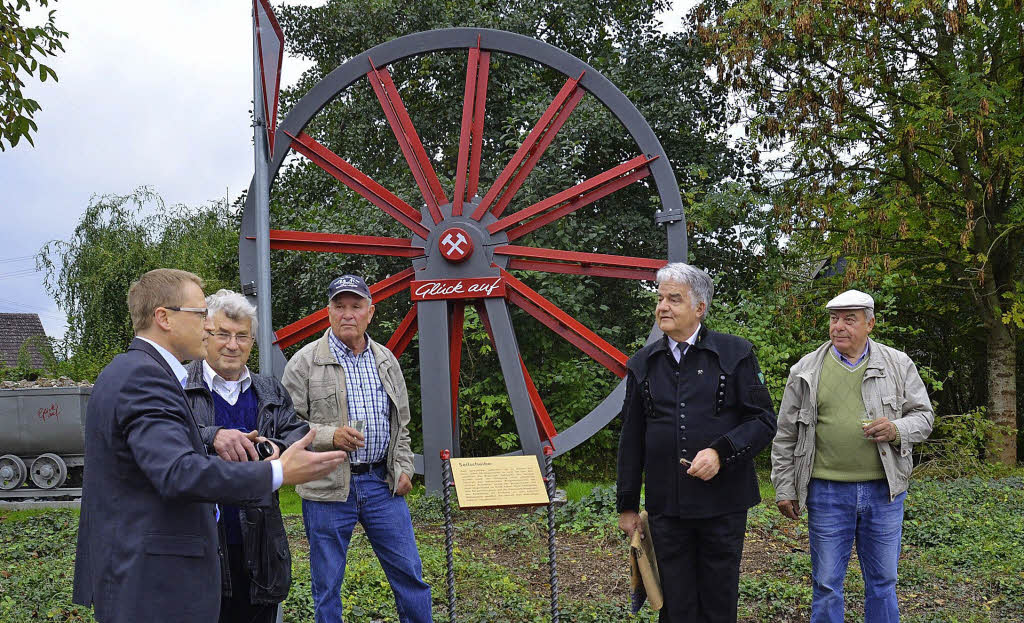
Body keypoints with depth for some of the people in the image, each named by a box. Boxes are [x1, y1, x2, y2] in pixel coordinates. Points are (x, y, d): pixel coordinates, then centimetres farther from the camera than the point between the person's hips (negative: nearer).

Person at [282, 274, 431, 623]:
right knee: (327, 584, 7)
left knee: (409, 573, 7)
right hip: (328, 488, -3)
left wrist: (404, 467, 8)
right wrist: (329, 436, -20)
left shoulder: (386, 361, 11)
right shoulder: (305, 362, -5)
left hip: (382, 484, 4)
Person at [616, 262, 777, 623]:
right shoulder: (643, 364, 8)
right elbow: (631, 440, 11)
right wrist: (627, 506, 11)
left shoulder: (735, 354, -1)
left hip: (722, 504, -2)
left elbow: (765, 421, -3)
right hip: (665, 507, 2)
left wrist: (721, 452, -18)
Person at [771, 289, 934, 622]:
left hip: (884, 491, 1)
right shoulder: (806, 371, 3)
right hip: (827, 492, -1)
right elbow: (785, 435, 6)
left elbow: (923, 416, 8)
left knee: (882, 582, 11)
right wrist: (784, 488, 3)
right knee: (826, 584, 5)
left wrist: (897, 430, -14)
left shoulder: (898, 365, 5)